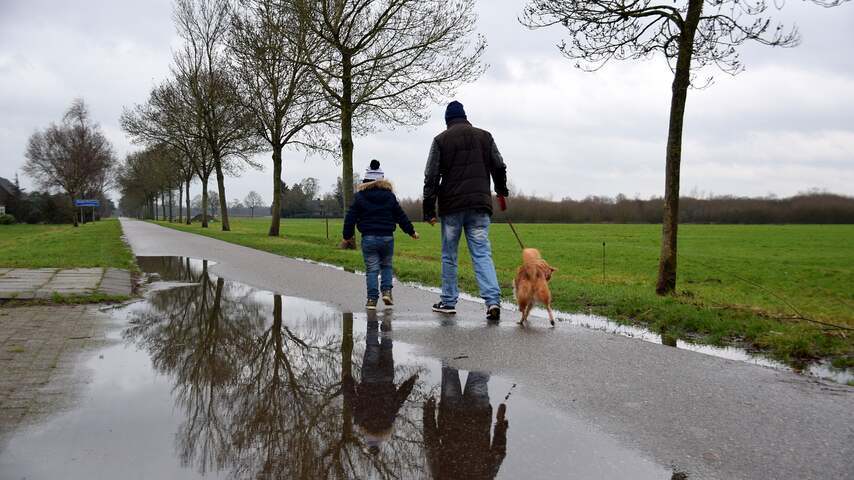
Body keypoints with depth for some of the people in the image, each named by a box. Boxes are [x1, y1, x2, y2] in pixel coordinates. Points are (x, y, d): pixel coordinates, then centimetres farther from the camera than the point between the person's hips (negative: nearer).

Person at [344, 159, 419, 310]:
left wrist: (348, 235, 12)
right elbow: (401, 216, 11)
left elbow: (350, 217, -1)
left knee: (371, 269, 3)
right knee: (386, 266, 19)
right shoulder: (389, 196, 5)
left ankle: (372, 299, -1)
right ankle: (387, 290, 2)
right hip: (387, 237, 1)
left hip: (368, 238, -1)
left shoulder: (359, 196, -1)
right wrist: (411, 231, 24)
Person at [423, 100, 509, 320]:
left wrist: (429, 208, 0)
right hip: (480, 205, 2)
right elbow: (499, 167, 14)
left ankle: (448, 301, 17)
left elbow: (431, 176, -2)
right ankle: (493, 300, -17)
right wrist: (502, 192, 31)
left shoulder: (441, 140, 2)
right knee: (482, 254, -1)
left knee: (449, 255, 10)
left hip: (451, 205, -1)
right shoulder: (484, 136, 9)